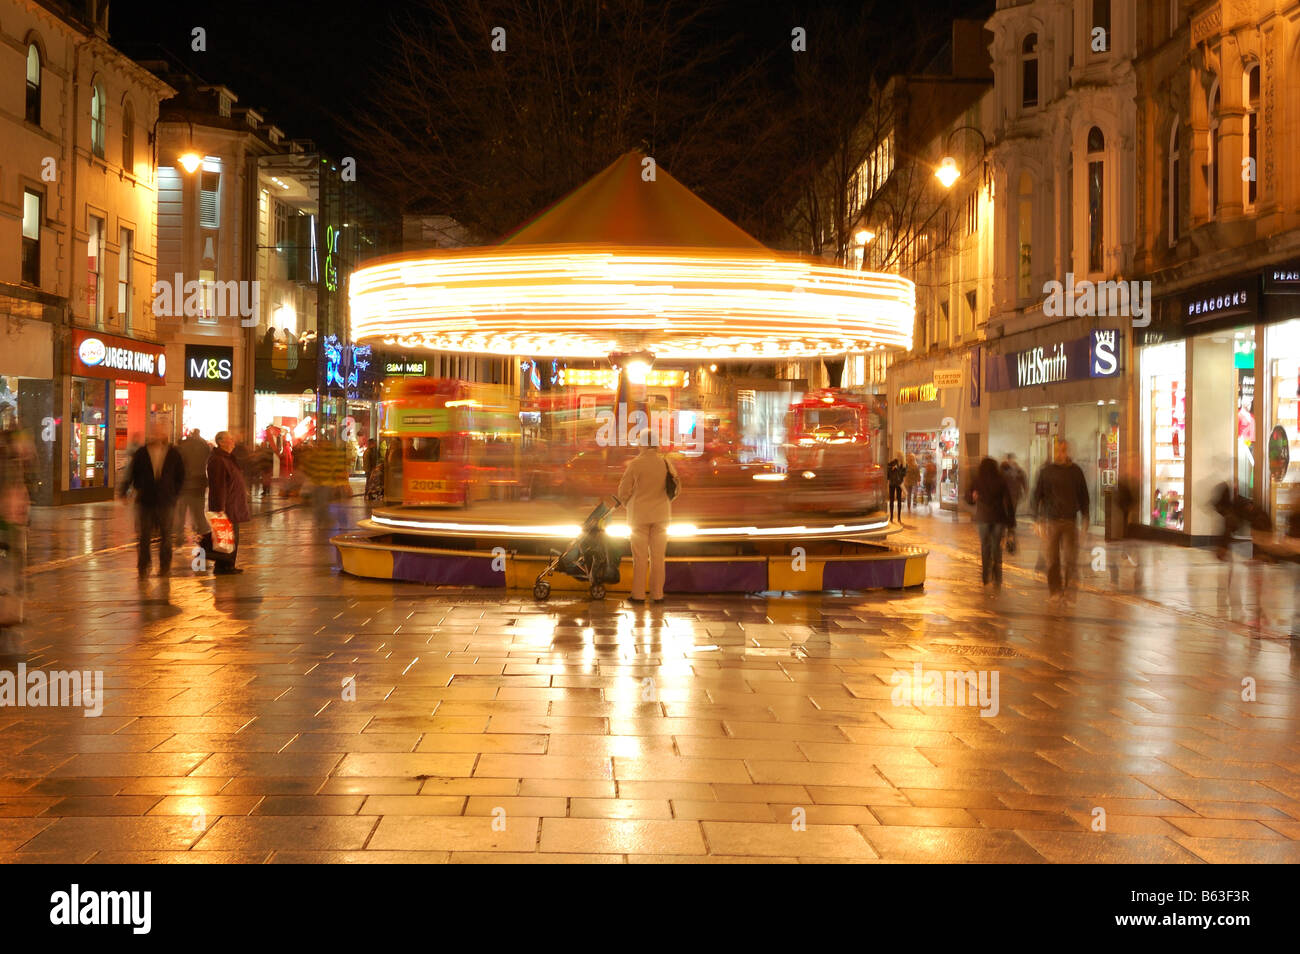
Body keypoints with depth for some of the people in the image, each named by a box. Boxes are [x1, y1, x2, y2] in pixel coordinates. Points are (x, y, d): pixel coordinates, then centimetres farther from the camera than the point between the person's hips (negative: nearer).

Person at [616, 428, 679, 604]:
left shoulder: (635, 464, -12)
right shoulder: (666, 463, -2)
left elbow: (624, 491, -8)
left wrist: (628, 506, 13)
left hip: (639, 515, -2)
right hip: (661, 515, 3)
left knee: (640, 557, 4)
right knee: (658, 556, 8)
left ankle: (638, 595, 5)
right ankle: (657, 594, 9)